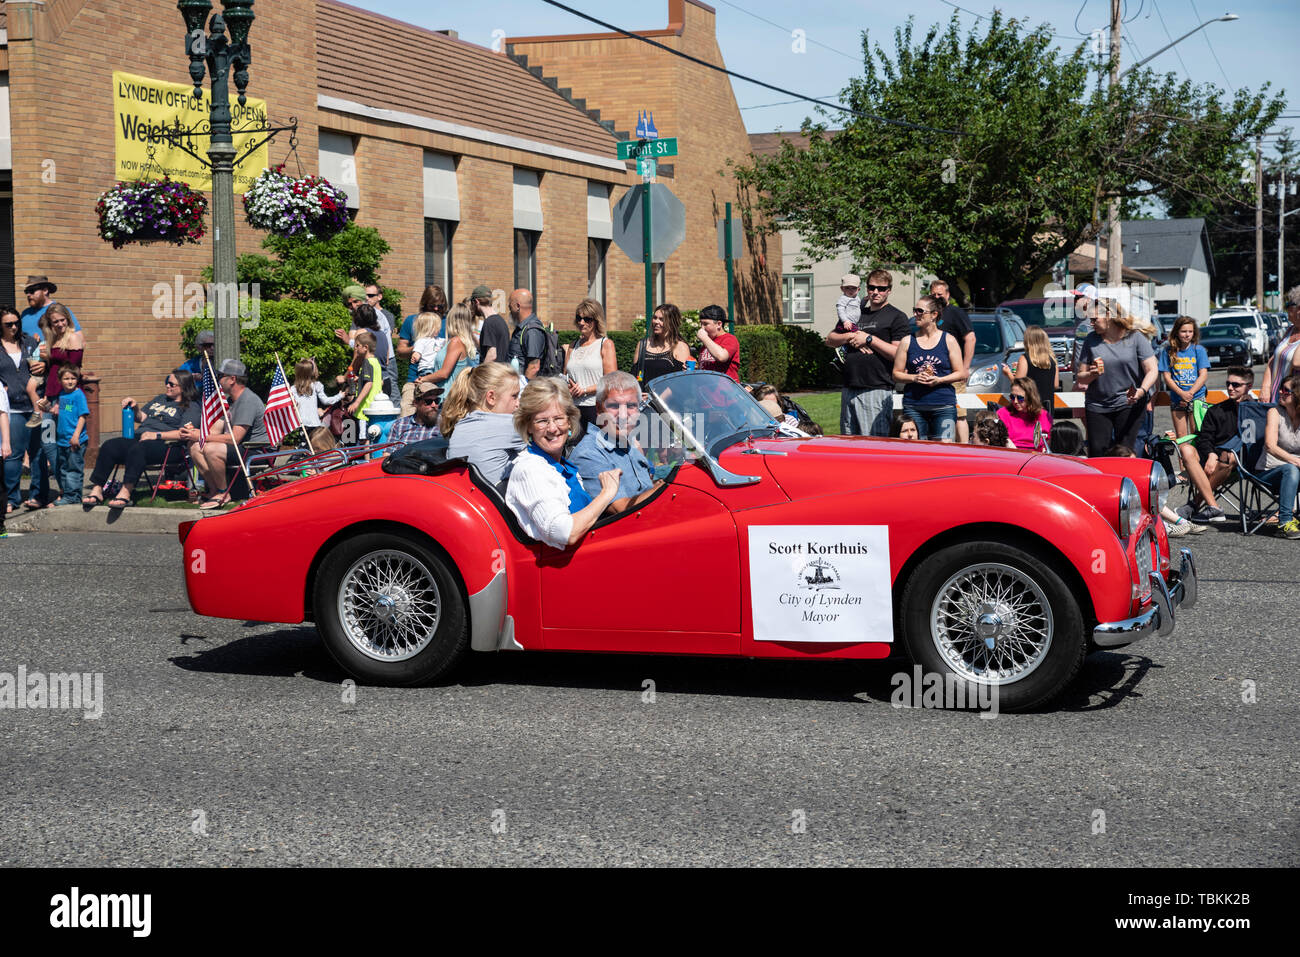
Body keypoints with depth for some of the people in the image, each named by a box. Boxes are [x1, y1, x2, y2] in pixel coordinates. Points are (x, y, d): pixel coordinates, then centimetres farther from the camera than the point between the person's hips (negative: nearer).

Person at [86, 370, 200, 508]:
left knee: (137, 449, -39)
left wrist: (157, 435, -16)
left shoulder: (192, 407, 5)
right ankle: (97, 490, -24)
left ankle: (125, 493, -46)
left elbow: (184, 434, -10)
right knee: (109, 446, -19)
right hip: (139, 437, 7)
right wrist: (135, 408, 11)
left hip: (163, 444, -7)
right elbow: (141, 418, 33)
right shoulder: (160, 399, 30)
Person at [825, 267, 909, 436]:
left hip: (877, 390, -7)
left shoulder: (896, 317, 1)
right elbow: (830, 340, 19)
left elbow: (899, 354, -10)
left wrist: (869, 339, -10)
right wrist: (850, 337, -1)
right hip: (849, 389, 7)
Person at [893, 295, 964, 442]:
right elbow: (897, 373, 9)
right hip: (913, 406, 2)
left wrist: (939, 380, -11)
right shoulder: (907, 341, 9)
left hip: (943, 406, -1)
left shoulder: (948, 340, 5)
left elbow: (961, 373, 4)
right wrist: (914, 378, -10)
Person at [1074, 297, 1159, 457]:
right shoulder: (1092, 340, 5)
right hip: (1097, 406, 2)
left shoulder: (1135, 338, -2)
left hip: (1130, 404, -2)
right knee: (1096, 453, -4)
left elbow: (1152, 370, -7)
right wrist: (1091, 375, -16)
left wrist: (1142, 390, -26)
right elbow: (1079, 378, 7)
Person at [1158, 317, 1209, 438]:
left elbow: (1203, 375, -2)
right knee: (1180, 436, 3)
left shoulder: (1199, 350, 3)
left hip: (1197, 397, -1)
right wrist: (1182, 393, -12)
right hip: (1176, 399, 1)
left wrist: (1190, 393, -13)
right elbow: (1166, 376, 1)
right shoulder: (1168, 351, 4)